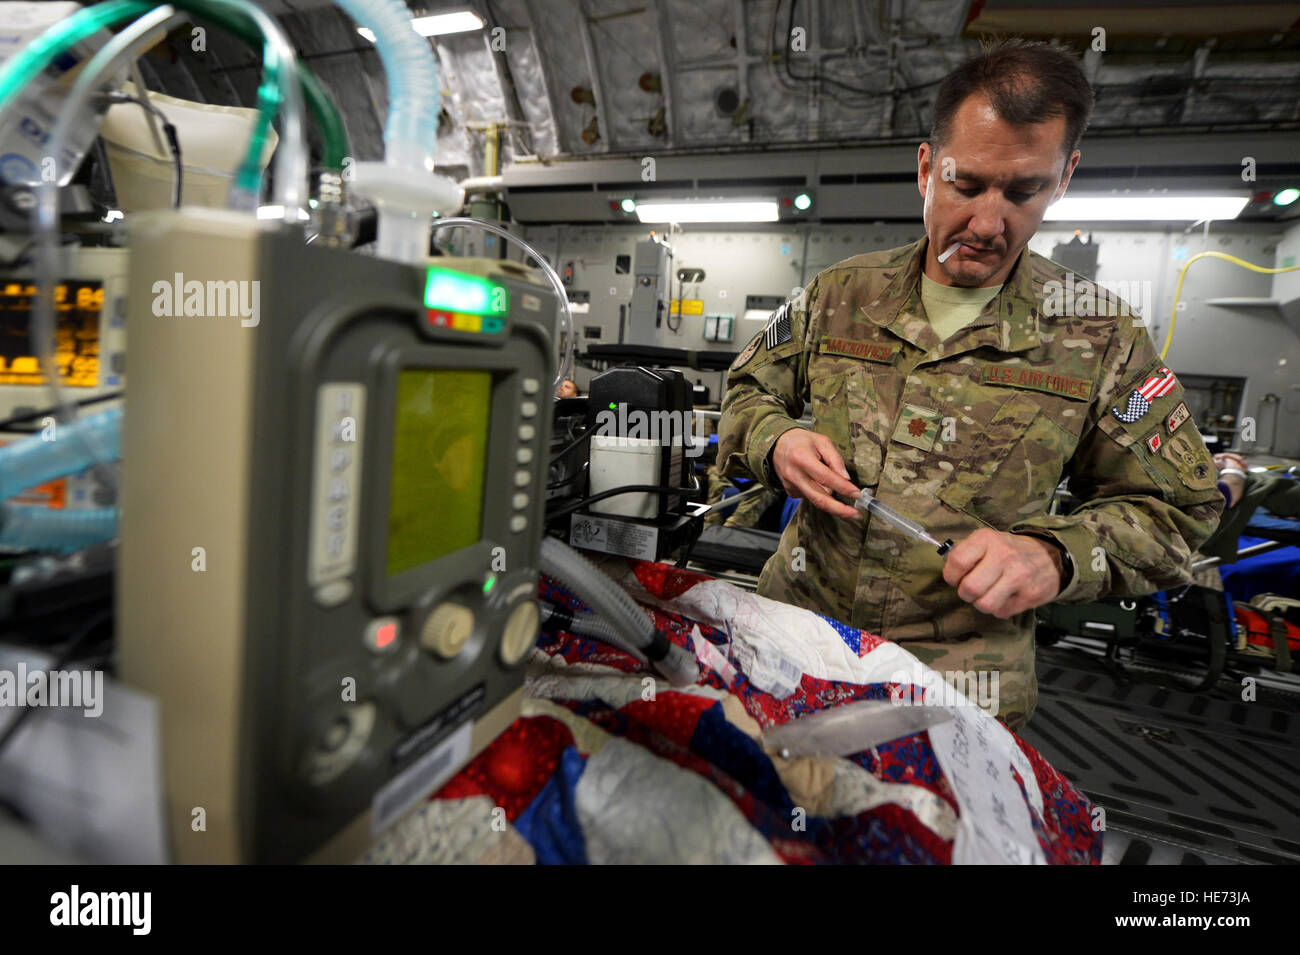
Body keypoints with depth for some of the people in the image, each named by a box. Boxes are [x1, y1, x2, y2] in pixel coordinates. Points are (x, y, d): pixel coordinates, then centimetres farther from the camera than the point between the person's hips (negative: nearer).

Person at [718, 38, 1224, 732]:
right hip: (796, 620, 2)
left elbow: (1174, 512, 3)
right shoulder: (838, 295, 1)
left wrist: (1056, 555, -18)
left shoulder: (1099, 337, -3)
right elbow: (747, 392, 10)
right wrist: (775, 443, -14)